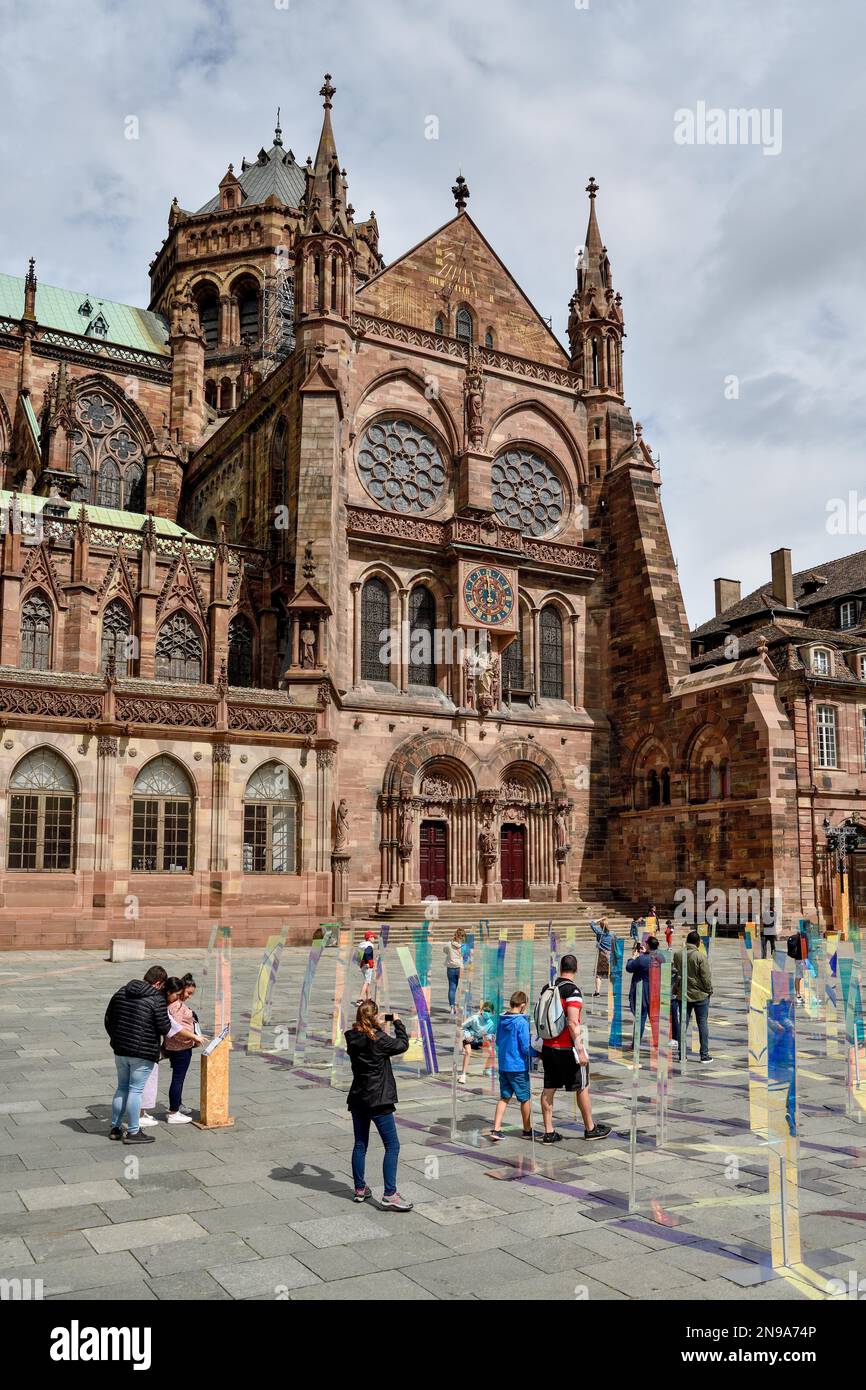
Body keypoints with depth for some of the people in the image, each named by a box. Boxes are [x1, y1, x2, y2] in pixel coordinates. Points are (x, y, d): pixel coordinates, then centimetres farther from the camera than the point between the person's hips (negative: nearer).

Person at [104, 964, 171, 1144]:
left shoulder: (121, 992, 8)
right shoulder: (157, 999, -13)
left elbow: (108, 1019, 13)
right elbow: (164, 1027, -14)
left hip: (120, 1050, 6)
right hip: (143, 1053, -6)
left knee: (122, 1088, 18)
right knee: (135, 1090, 1)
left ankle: (115, 1128, 24)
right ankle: (133, 1132, 7)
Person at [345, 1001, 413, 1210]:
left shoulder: (352, 1038, 0)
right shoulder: (378, 1040, -19)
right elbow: (402, 1044, -5)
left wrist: (379, 1027, 16)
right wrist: (397, 1022, 7)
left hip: (357, 1099, 7)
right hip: (378, 1101, -7)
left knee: (360, 1145, 17)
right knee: (392, 1146, -1)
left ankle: (360, 1189, 27)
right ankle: (389, 1195, -4)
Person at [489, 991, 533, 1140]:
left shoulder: (502, 1020, 3)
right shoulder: (521, 1022, -17)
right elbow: (525, 1047, -17)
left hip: (503, 1065, 6)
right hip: (518, 1066, -6)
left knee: (504, 1097, 13)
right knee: (525, 1099, 10)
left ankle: (496, 1129, 6)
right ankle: (527, 1130, 21)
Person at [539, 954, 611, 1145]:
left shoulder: (547, 988, 7)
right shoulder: (572, 990, -15)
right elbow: (572, 1023, -22)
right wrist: (580, 1050, -19)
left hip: (548, 1047, 6)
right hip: (567, 1049, -6)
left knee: (549, 1089, 8)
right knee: (582, 1088, 9)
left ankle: (549, 1132, 11)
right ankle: (590, 1129, 20)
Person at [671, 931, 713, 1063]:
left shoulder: (677, 954, -3)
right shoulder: (700, 956, -16)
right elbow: (706, 977, -12)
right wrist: (709, 991, 2)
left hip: (682, 995, 4)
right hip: (700, 995, -3)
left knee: (682, 1024, 9)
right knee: (703, 1024, 6)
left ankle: (682, 1054, 12)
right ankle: (704, 1055, 8)